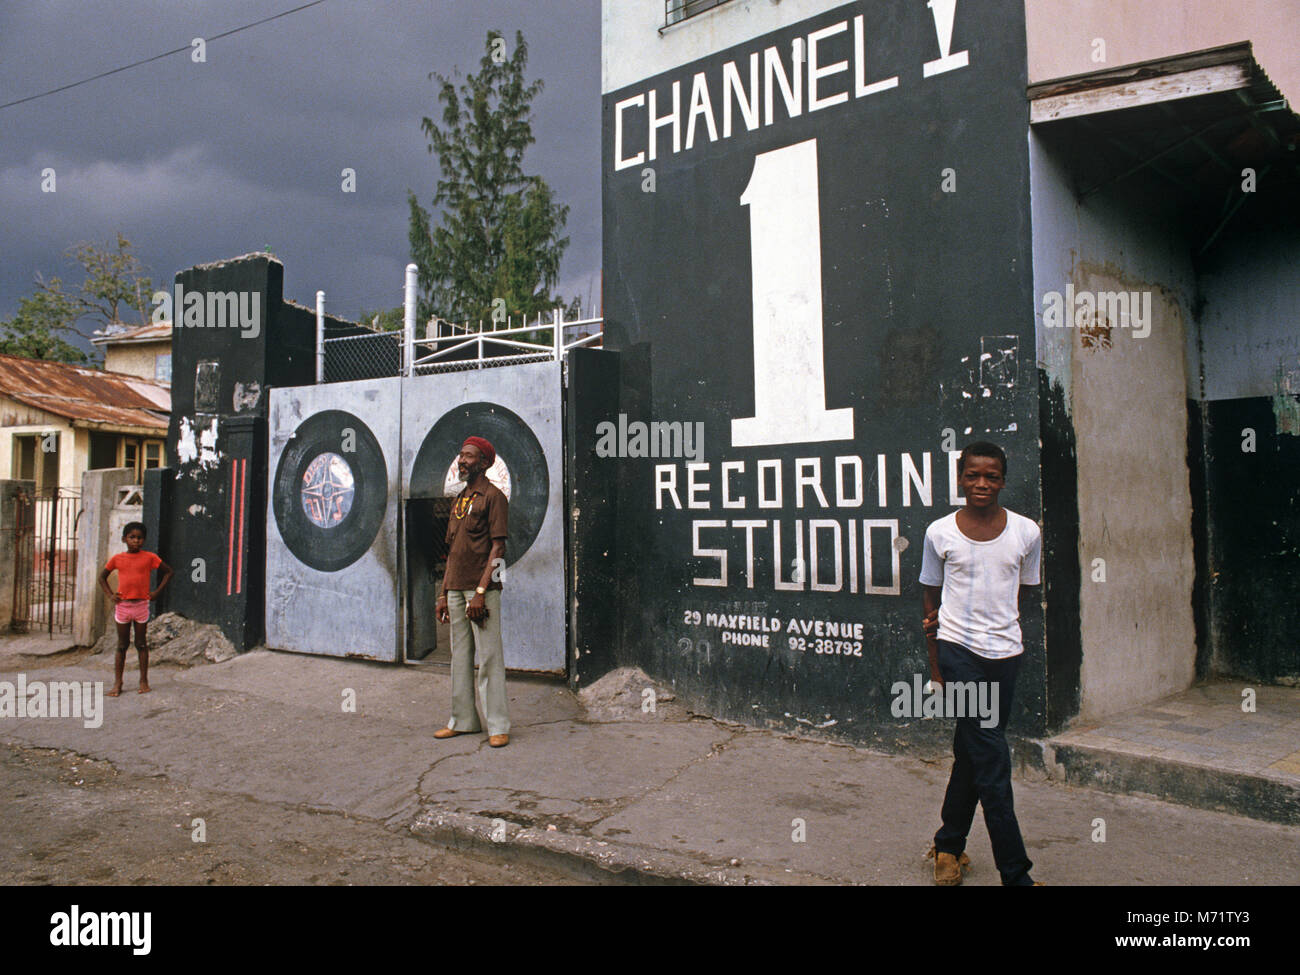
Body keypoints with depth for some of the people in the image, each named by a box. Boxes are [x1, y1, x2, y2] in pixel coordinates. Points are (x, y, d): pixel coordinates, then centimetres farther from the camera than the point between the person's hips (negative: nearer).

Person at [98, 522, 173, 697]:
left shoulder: (149, 557, -2)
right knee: (122, 645, 7)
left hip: (141, 605, -1)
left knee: (141, 644, 6)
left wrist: (157, 592, 0)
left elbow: (168, 572, 7)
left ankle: (144, 681, 14)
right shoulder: (117, 558, 2)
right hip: (122, 605, 1)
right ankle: (117, 683, 13)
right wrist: (110, 595, 3)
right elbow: (102, 576, 16)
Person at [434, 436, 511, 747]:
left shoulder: (493, 496, -5)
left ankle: (498, 726, 1)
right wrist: (444, 594, 15)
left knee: (489, 657, -5)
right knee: (459, 657, 12)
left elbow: (497, 547, -12)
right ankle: (462, 721, 22)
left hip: (482, 589, -8)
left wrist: (480, 592, -18)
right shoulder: (459, 500, 18)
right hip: (455, 589, 8)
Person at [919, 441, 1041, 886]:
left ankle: (949, 845, 31)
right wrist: (936, 666, 7)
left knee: (973, 753, 12)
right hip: (957, 648, -3)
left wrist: (999, 625, -4)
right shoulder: (940, 533, -2)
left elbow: (1020, 593, 13)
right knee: (991, 759, -8)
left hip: (1004, 652, 3)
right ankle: (1014, 870, 0)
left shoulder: (1026, 532, 2)